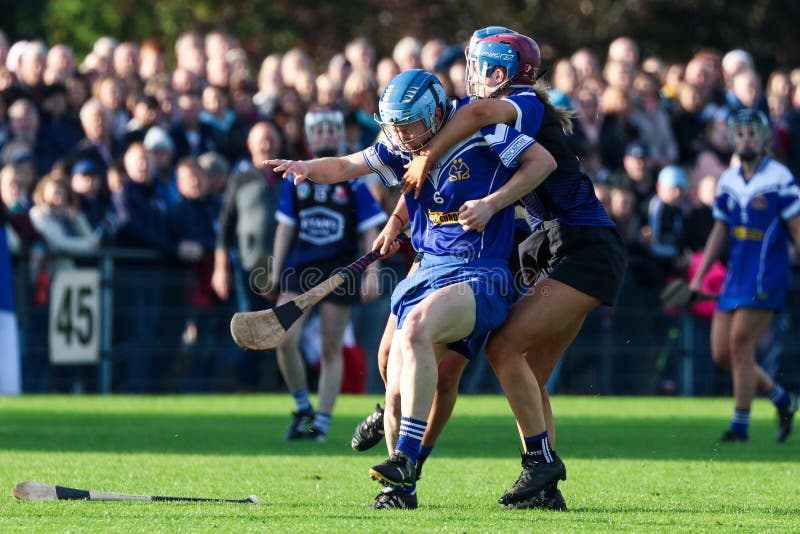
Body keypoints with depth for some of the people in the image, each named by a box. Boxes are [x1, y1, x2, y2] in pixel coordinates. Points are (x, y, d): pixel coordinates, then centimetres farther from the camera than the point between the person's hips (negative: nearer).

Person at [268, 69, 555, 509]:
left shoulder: (478, 129, -7)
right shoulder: (401, 150, 10)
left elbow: (542, 161, -5)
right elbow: (346, 166, 5)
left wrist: (492, 203, -15)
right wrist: (309, 168, -17)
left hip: (479, 278, -7)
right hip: (428, 273, 7)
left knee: (417, 328, -35)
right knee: (397, 394, -3)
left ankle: (404, 461, -36)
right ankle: (401, 489, 18)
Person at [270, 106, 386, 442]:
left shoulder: (352, 181, 2)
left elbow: (370, 231, 2)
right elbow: (286, 228, 13)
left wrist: (372, 273, -7)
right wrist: (276, 271, 8)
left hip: (339, 272, -2)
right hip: (299, 271, 2)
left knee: (331, 350, -1)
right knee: (285, 339, -14)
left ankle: (321, 423, 5)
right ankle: (302, 408, 5)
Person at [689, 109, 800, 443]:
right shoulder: (728, 180, 11)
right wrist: (699, 275, 13)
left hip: (765, 278, -7)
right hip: (735, 278, 7)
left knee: (740, 344, -13)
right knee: (721, 353, 3)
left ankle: (740, 425, -3)